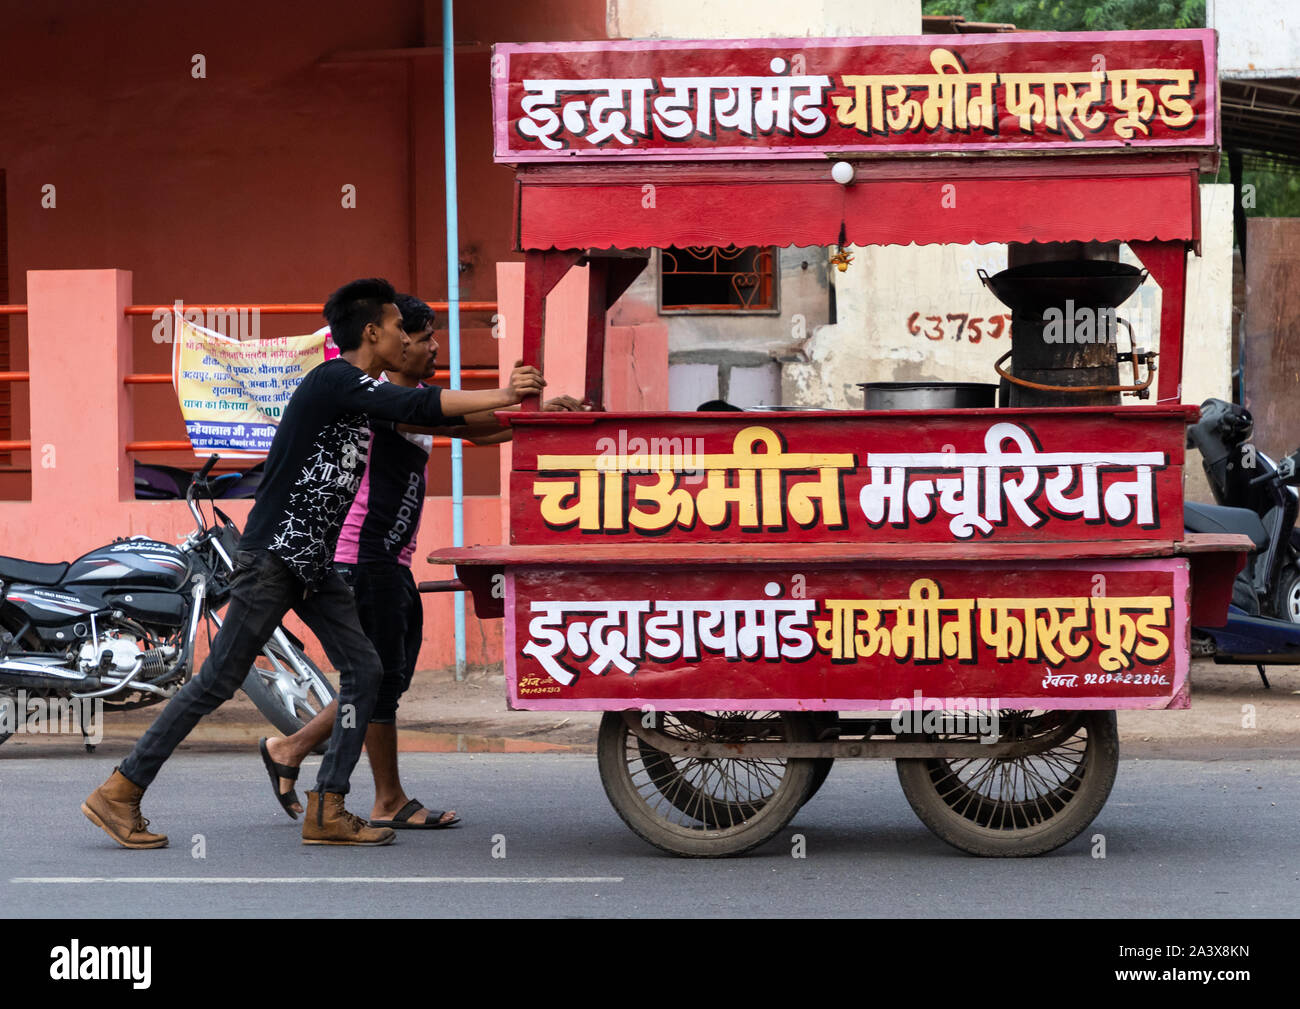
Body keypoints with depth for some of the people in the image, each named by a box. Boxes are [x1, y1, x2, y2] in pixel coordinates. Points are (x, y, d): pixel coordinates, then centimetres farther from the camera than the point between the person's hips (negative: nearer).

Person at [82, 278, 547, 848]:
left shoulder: (360, 392, 15)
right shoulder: (334, 380, -15)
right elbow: (416, 407, -26)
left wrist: (505, 403, 15)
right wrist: (504, 396, -21)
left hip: (315, 565, 10)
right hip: (272, 557, -10)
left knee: (364, 670, 0)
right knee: (218, 681, -6)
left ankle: (327, 812, 2)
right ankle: (119, 793, 2)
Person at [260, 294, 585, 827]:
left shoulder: (414, 399, 17)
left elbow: (478, 432, 16)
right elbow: (460, 422, -27)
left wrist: (540, 416, 2)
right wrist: (534, 408, -27)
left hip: (392, 563, 10)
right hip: (365, 558, -10)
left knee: (388, 678, 14)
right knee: (382, 677, -3)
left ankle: (289, 749, 22)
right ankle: (390, 803, 6)